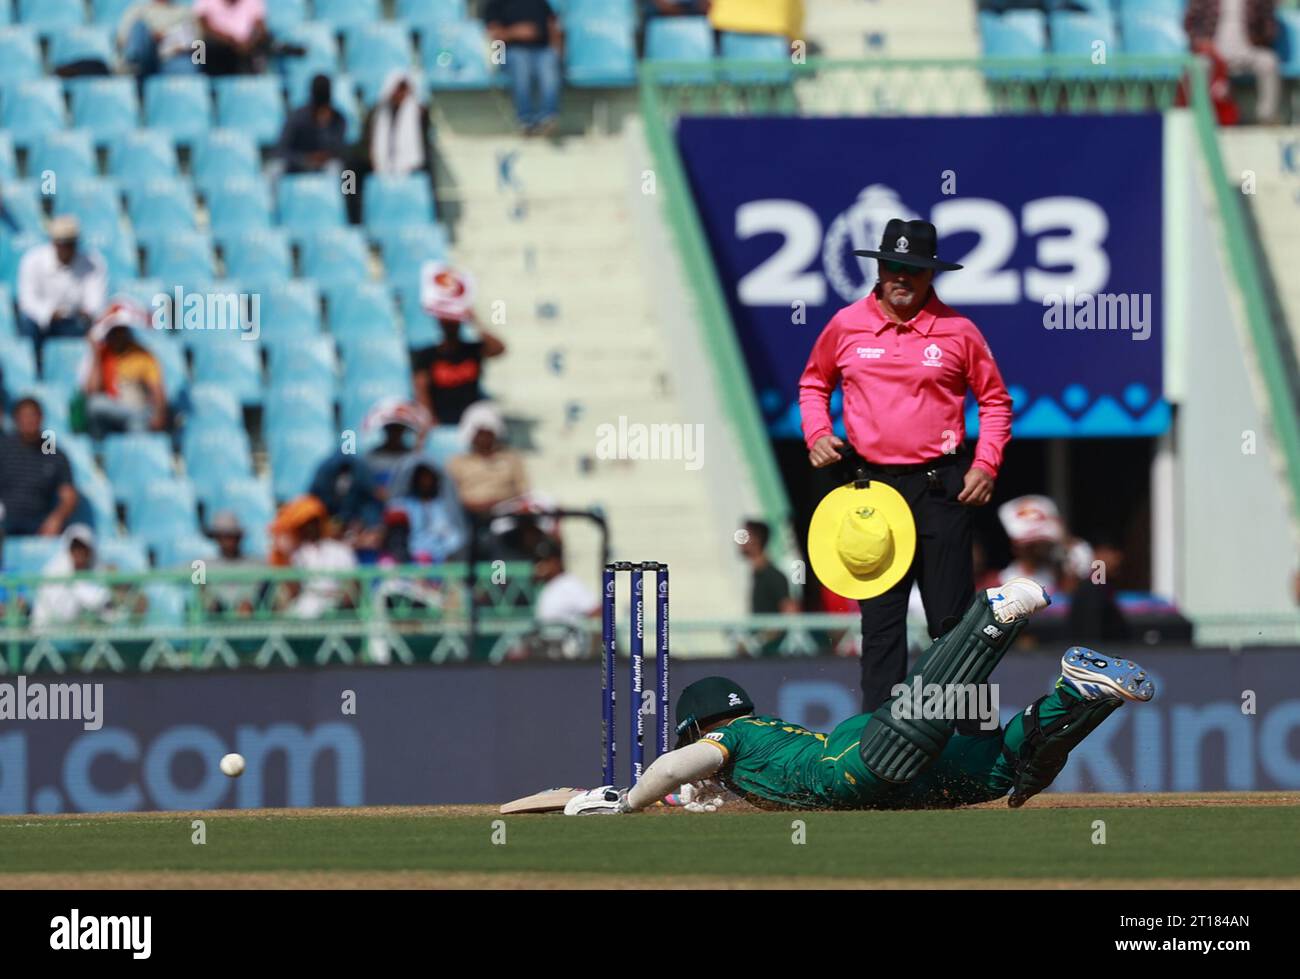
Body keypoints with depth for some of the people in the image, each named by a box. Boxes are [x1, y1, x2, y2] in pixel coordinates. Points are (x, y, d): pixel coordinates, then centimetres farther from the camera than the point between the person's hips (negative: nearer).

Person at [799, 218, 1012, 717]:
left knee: (952, 617, 0)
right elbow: (814, 382, 20)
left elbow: (995, 400, 8)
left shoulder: (957, 331, -1)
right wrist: (816, 432, 3)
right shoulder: (846, 326, 3)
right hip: (872, 484, 2)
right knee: (880, 617, 4)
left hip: (941, 487, -2)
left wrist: (985, 465, -3)